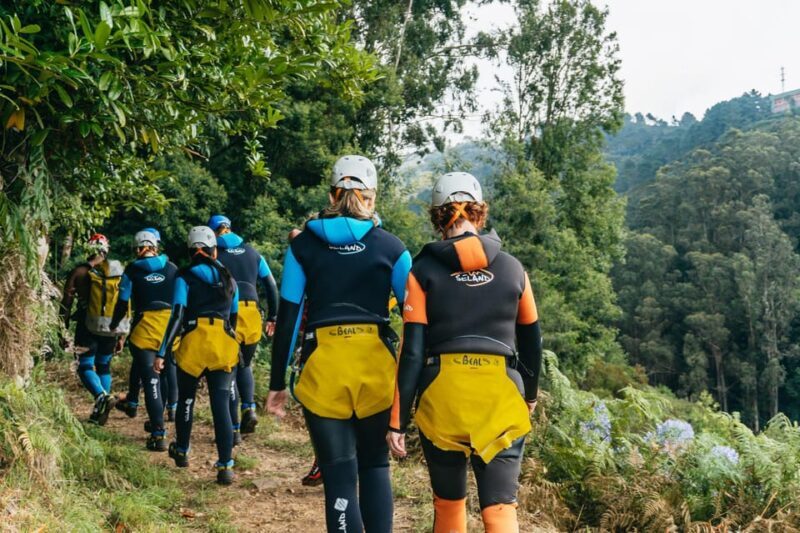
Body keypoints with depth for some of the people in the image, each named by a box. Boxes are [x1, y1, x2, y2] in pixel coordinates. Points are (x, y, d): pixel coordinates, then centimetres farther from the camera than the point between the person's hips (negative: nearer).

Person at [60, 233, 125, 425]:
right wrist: (122, 336, 13)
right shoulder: (118, 271, 4)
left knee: (85, 367, 5)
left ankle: (102, 396, -22)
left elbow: (66, 304, -3)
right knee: (104, 366, 15)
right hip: (111, 330, 4)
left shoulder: (79, 272, -5)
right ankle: (99, 412, 14)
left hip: (88, 328, -3)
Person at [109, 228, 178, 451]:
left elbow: (123, 303, 4)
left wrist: (113, 324, 20)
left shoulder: (132, 271, 2)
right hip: (172, 326, 3)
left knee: (150, 379, -2)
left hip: (146, 327, -2)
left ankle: (159, 434, -6)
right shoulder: (172, 268, 7)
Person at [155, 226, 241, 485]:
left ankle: (182, 452, 37)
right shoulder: (228, 278, 15)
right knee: (221, 403, 0)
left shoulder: (185, 277, 4)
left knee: (186, 398, 19)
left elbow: (177, 316, -6)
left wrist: (161, 352, -7)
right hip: (225, 345, 2)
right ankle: (225, 466, -8)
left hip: (195, 342, -2)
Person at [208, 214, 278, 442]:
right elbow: (271, 286, 15)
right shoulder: (251, 253, 16)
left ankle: (234, 429, 1)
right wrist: (273, 317, 19)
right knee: (244, 366, 22)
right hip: (251, 314, 3)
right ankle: (249, 408, 1)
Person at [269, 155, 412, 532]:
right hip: (376, 364, 1)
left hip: (322, 367, 0)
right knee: (375, 466, 18)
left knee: (340, 475, 3)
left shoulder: (303, 244, 5)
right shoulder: (390, 247, 4)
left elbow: (287, 318, 3)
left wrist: (277, 383, 8)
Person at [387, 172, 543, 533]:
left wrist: (398, 421, -1)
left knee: (448, 502, 19)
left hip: (442, 396, 0)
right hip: (501, 395, 0)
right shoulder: (512, 268, 6)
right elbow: (531, 341, 15)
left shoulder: (423, 270, -1)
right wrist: (530, 394, 31)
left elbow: (412, 351, -5)